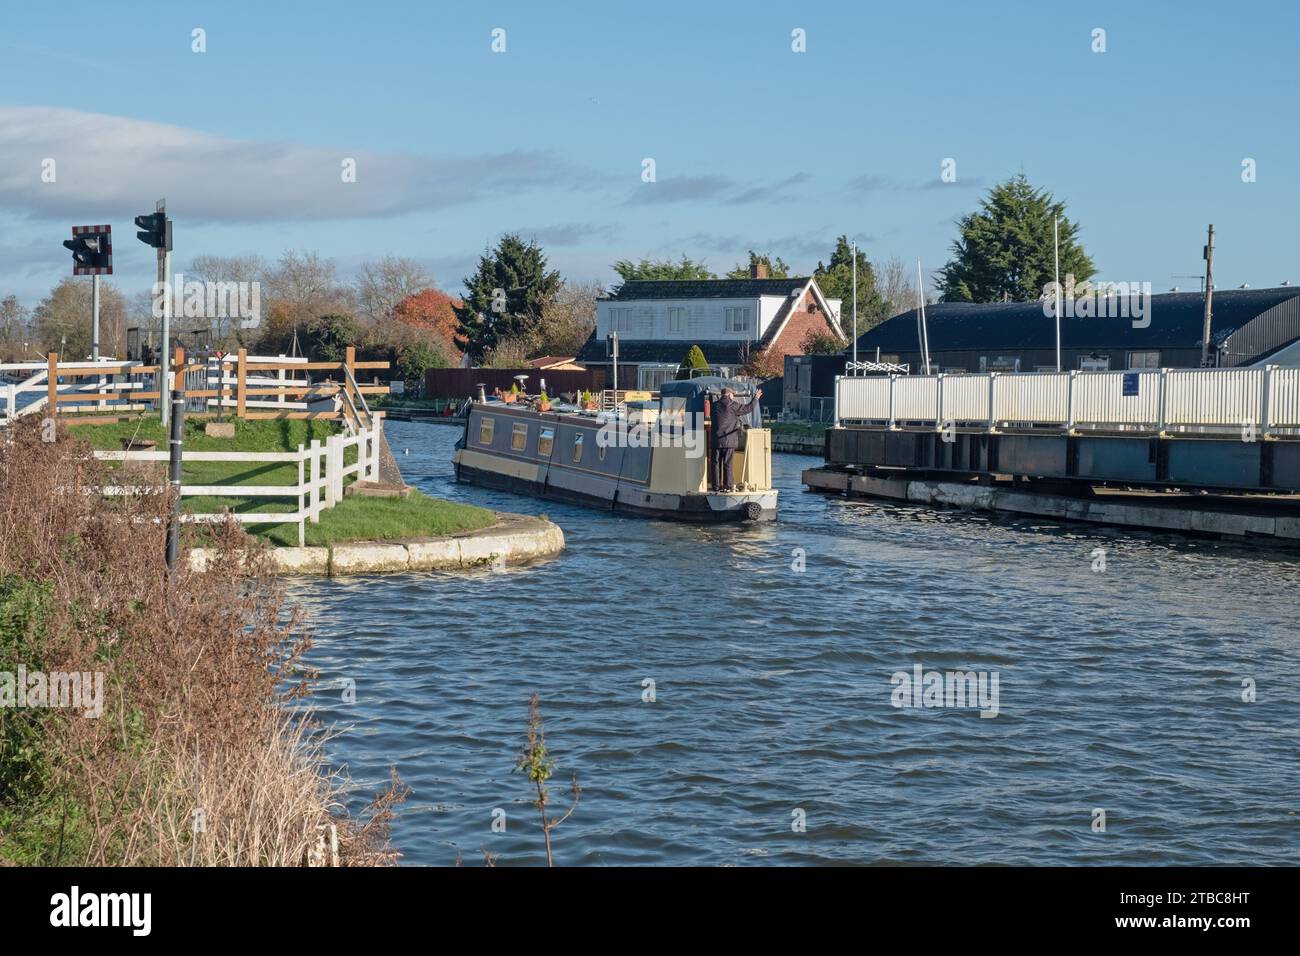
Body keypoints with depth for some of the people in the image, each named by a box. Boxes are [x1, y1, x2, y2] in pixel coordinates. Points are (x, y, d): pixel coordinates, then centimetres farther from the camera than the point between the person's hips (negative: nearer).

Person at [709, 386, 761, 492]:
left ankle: (716, 486, 5)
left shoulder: (715, 405, 7)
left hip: (716, 440, 3)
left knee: (716, 463, 6)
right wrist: (755, 398, 15)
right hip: (729, 439, -3)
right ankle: (728, 486, -1)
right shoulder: (733, 405, -6)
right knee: (727, 463, -1)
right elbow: (748, 408, -1)